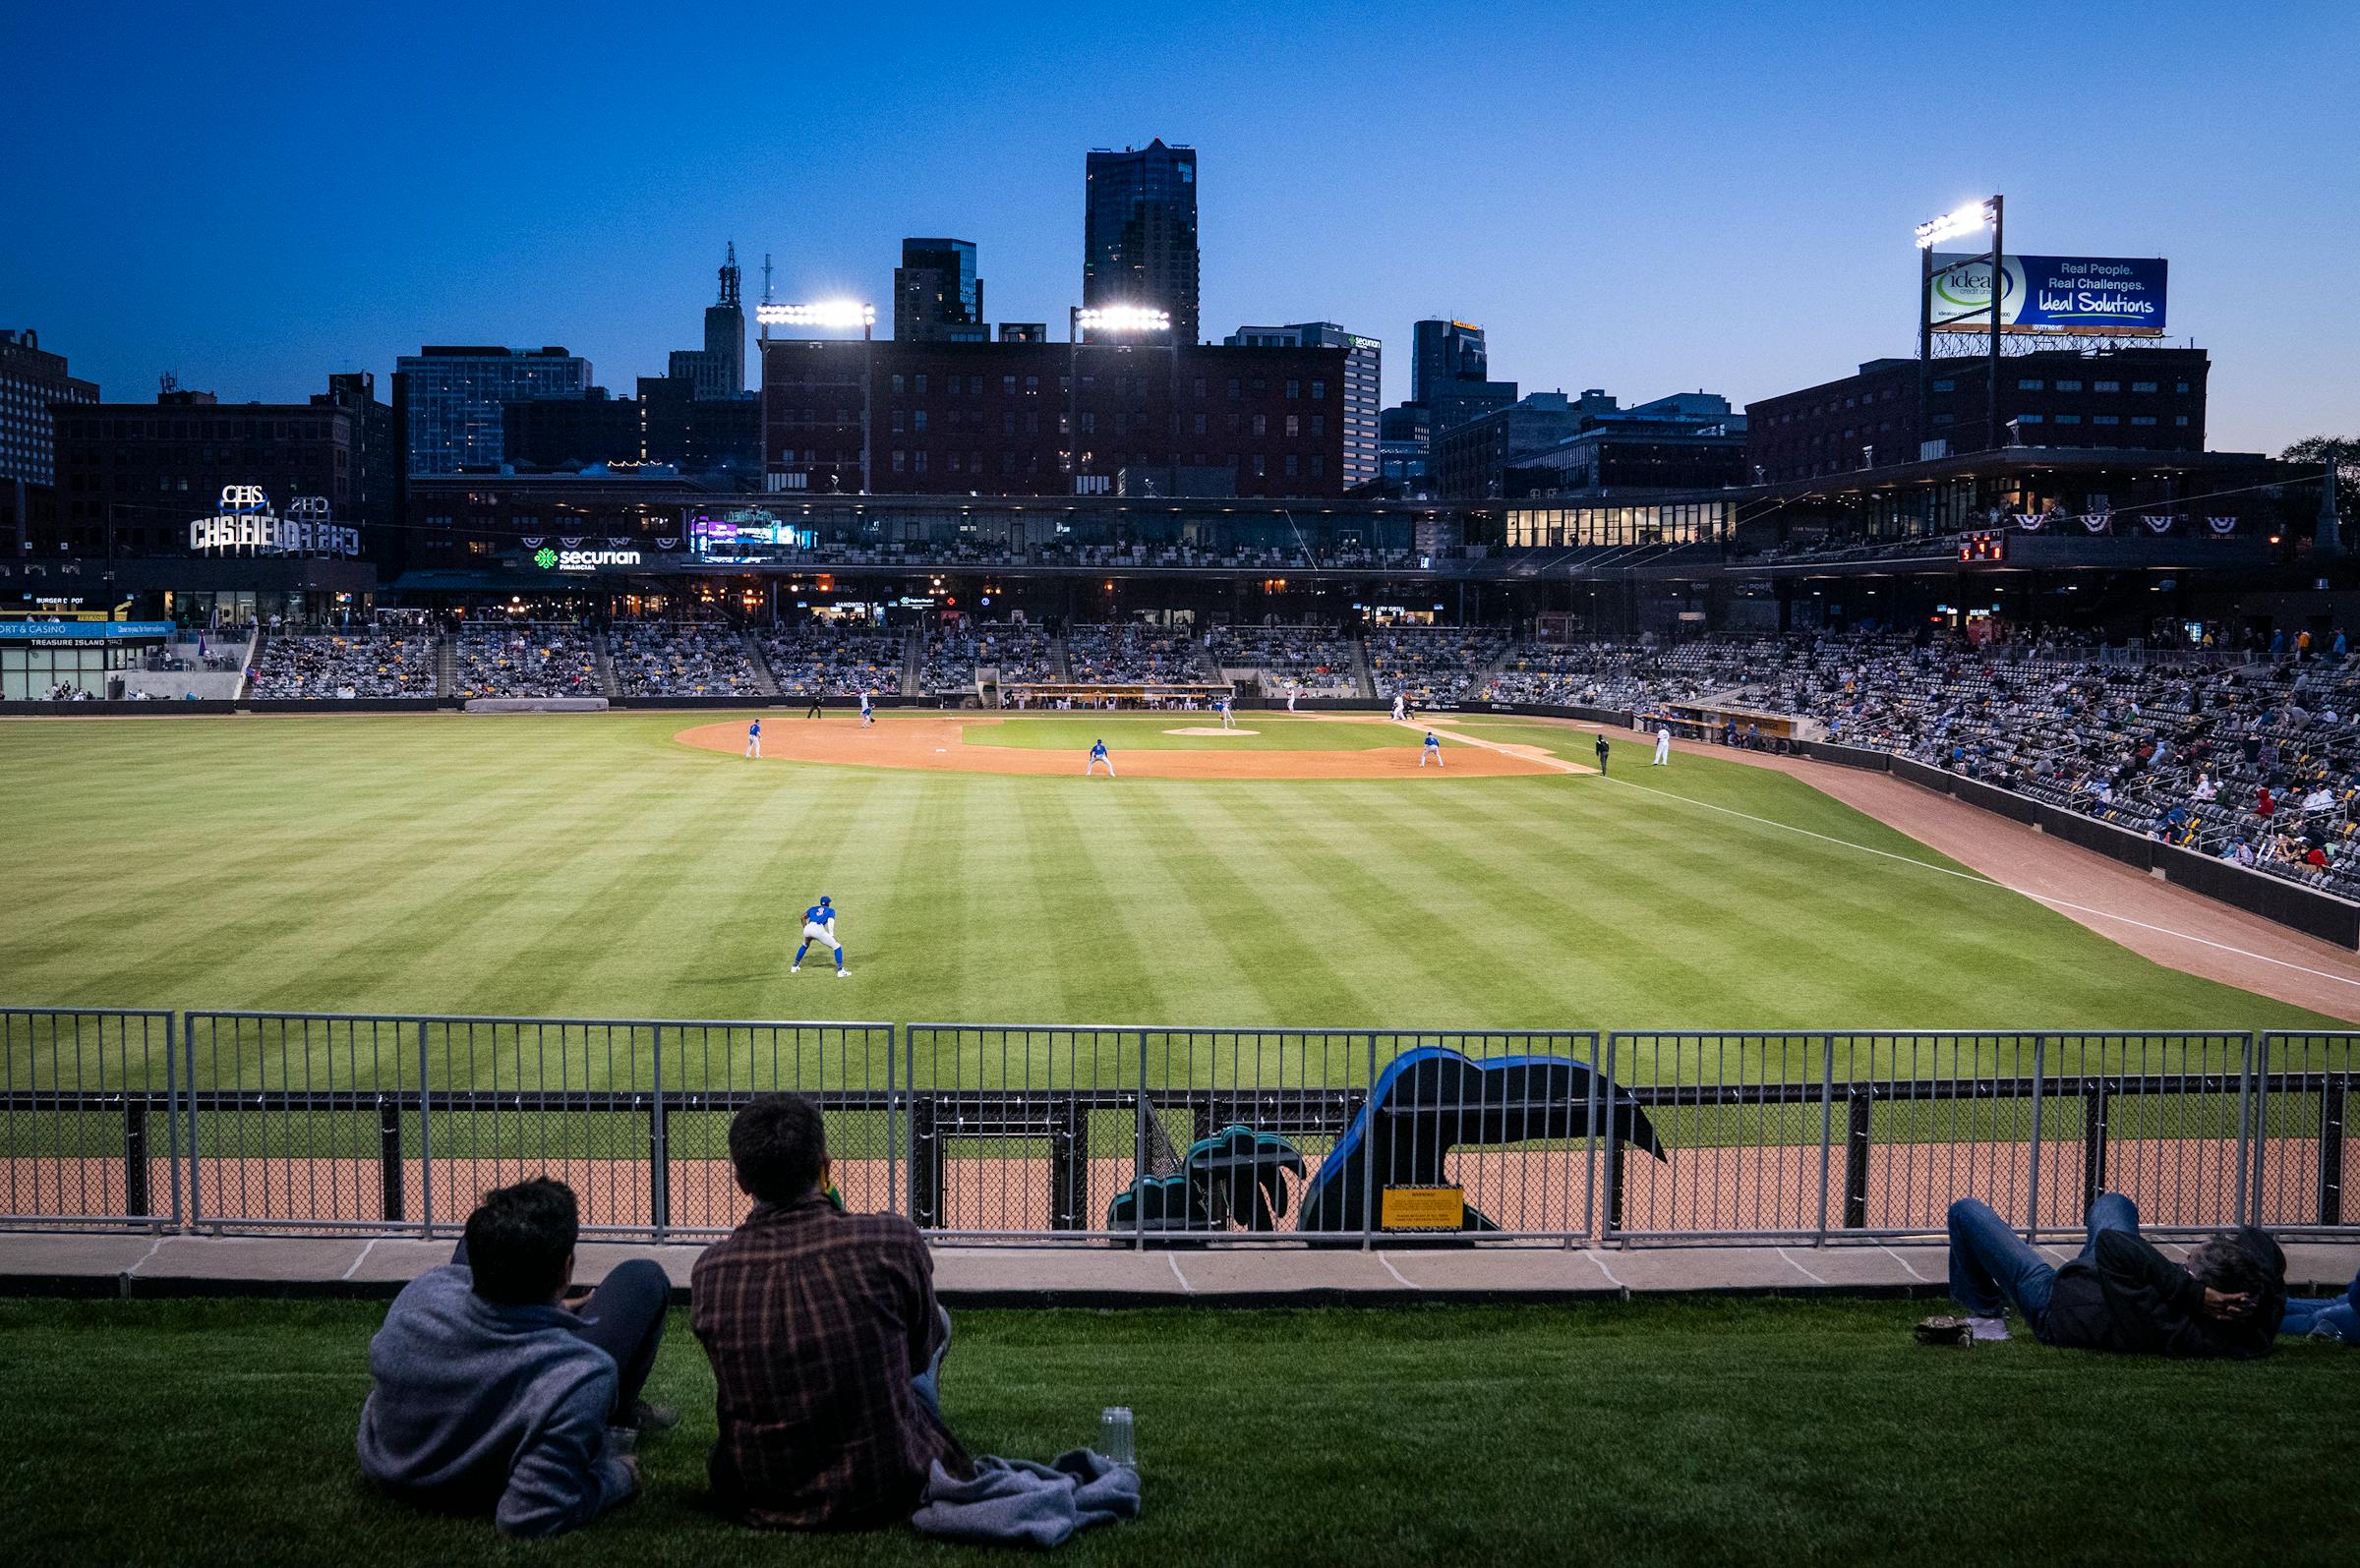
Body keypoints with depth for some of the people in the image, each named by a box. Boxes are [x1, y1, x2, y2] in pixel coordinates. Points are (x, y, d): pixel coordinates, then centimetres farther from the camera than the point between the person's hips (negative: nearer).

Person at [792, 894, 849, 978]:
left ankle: (795, 966, 41)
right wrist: (831, 935, -10)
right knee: (837, 946, 4)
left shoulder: (813, 908, 33)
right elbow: (830, 920, 2)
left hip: (808, 929, 5)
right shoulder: (830, 910, 22)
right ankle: (840, 970, -7)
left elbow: (803, 917, 22)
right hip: (818, 930, -5)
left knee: (805, 945, 37)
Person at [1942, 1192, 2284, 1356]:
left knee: (1966, 1210, 5)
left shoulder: (2158, 1316, -49)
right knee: (2111, 1202, 30)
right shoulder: (2251, 1329, -29)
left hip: (2051, 1304, -6)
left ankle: (1985, 1313, 25)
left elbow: (2110, 1243, -51)